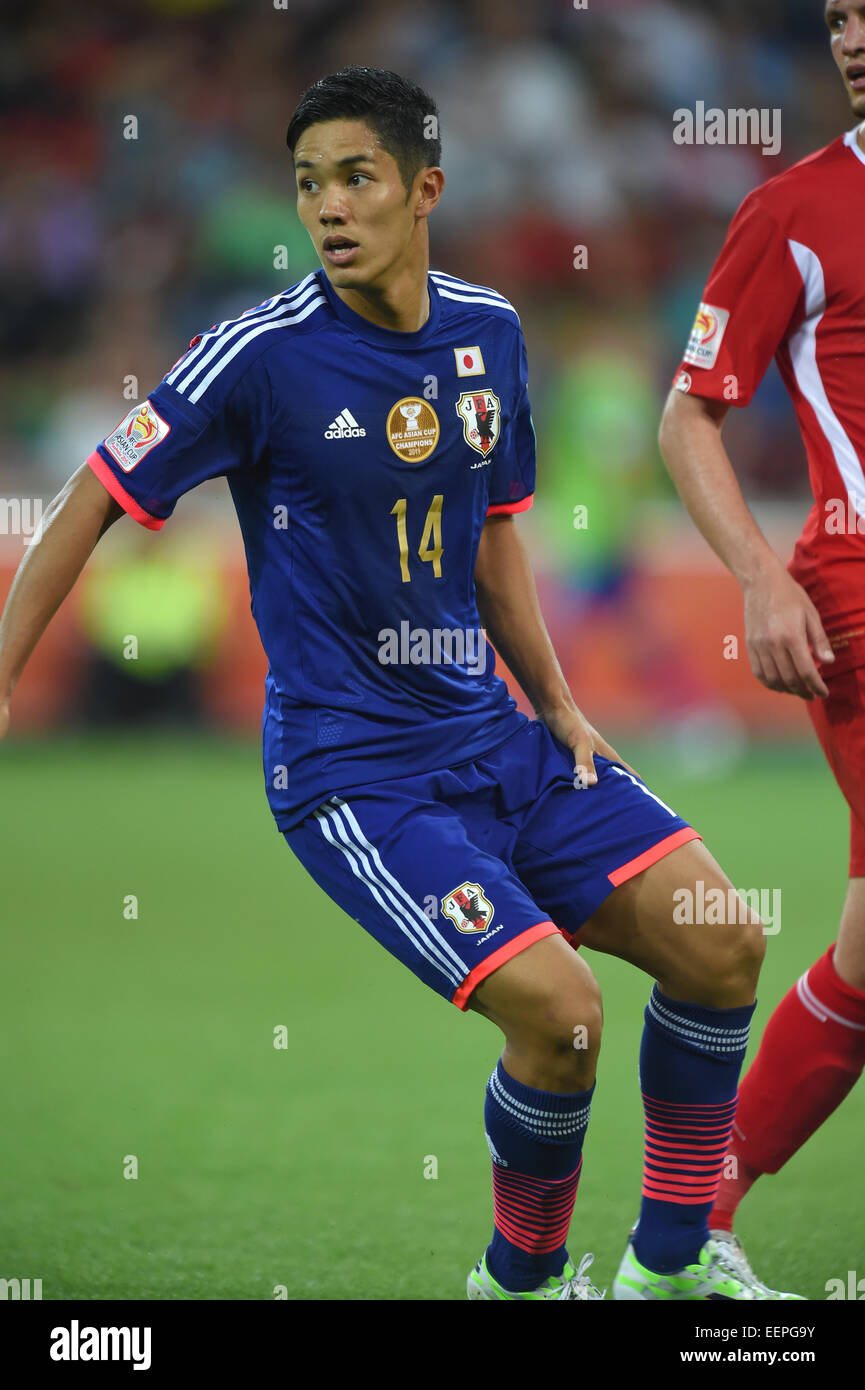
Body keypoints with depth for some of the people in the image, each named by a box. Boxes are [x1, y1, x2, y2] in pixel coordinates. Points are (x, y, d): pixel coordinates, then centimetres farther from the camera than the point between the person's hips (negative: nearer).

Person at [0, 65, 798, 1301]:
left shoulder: (488, 331, 4)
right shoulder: (264, 353, -14)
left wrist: (558, 707, 13)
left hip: (492, 738, 7)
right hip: (353, 772, -6)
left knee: (721, 946, -1)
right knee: (559, 1011, -21)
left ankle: (674, 1258, 16)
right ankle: (521, 1278, 5)